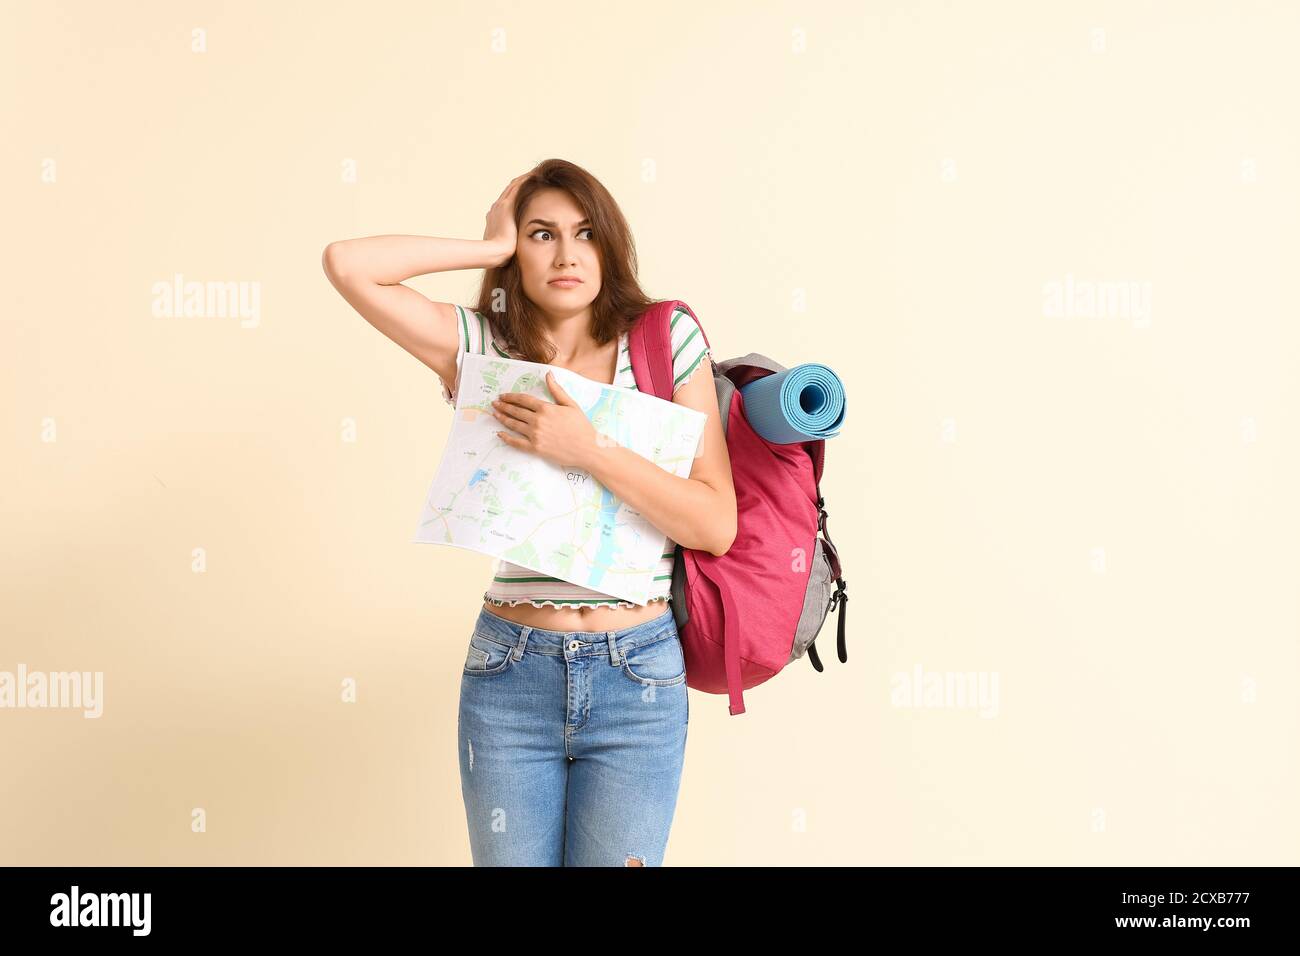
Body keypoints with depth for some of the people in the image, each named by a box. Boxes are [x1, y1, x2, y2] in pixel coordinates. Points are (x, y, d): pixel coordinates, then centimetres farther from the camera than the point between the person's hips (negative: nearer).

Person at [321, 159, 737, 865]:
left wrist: (590, 451, -18)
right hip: (510, 673, 1)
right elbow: (346, 263, -8)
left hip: (638, 676, -1)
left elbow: (717, 527, -7)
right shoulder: (481, 348, 3)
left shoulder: (667, 343, 0)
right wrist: (491, 247, -4)